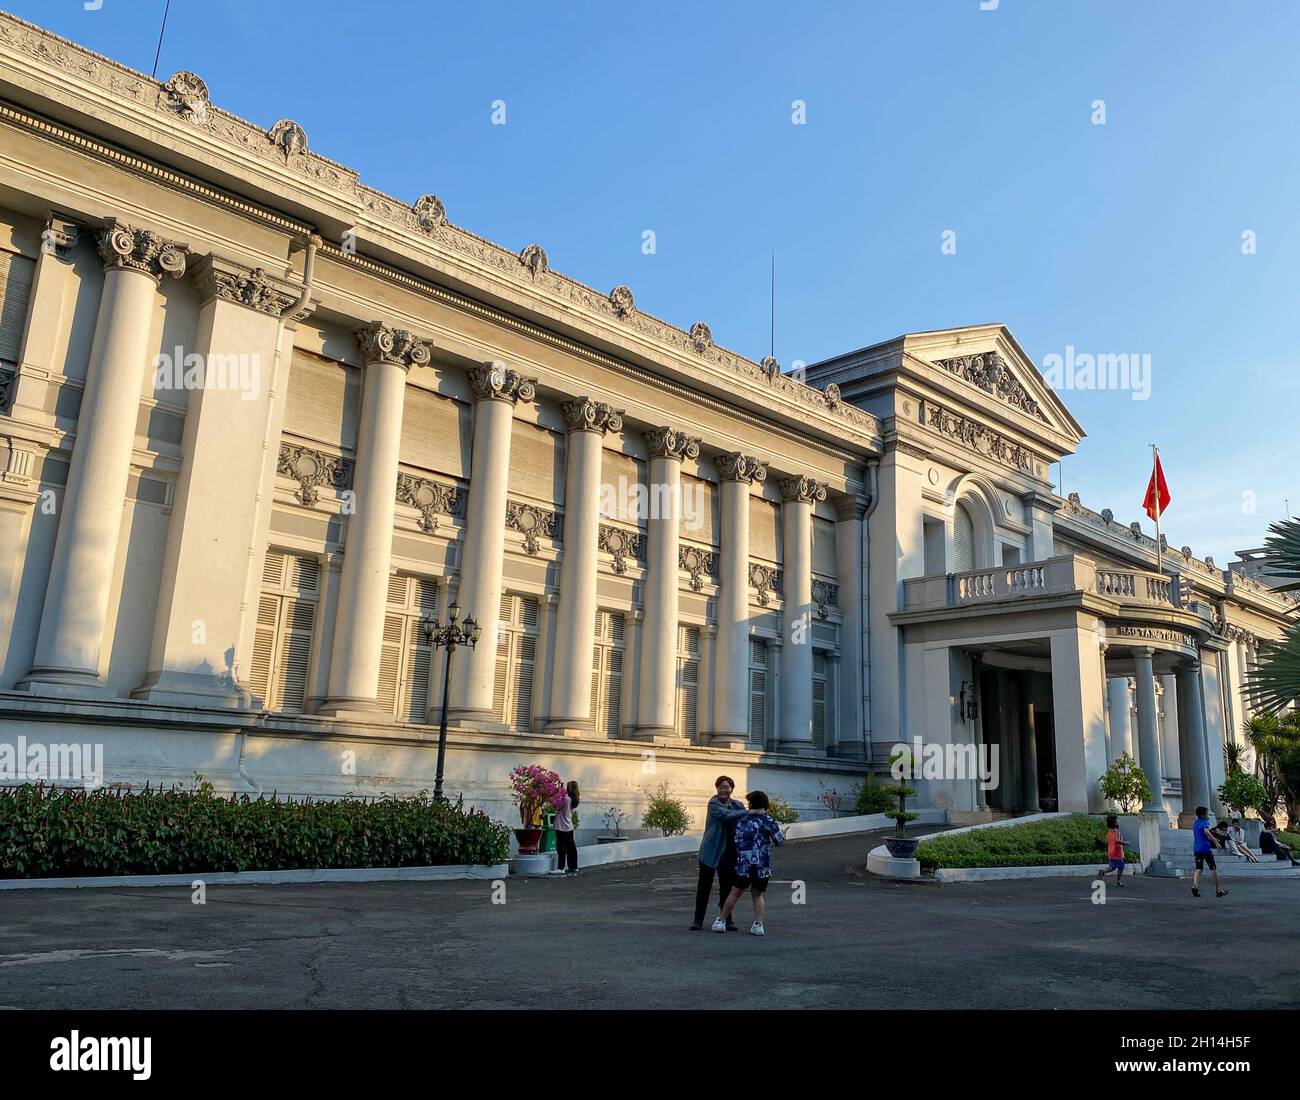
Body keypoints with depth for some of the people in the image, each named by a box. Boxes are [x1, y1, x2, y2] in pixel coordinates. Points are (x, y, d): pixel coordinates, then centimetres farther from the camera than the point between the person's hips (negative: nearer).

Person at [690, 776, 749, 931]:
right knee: (704, 886, 4)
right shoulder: (714, 803, -8)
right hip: (711, 851, -4)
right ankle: (698, 919, 14)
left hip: (730, 852, 4)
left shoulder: (738, 805, 10)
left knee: (727, 887, 8)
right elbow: (726, 815, -25)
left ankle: (727, 920, 18)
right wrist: (748, 812, -31)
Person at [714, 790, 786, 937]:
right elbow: (779, 840, -1)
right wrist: (783, 835, 19)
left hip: (744, 863, 0)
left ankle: (721, 921, 19)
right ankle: (758, 924, 7)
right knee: (757, 895, 17)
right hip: (763, 865, 0)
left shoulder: (742, 820, 3)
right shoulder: (768, 820, -3)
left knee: (735, 892, 14)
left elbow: (737, 841, -2)